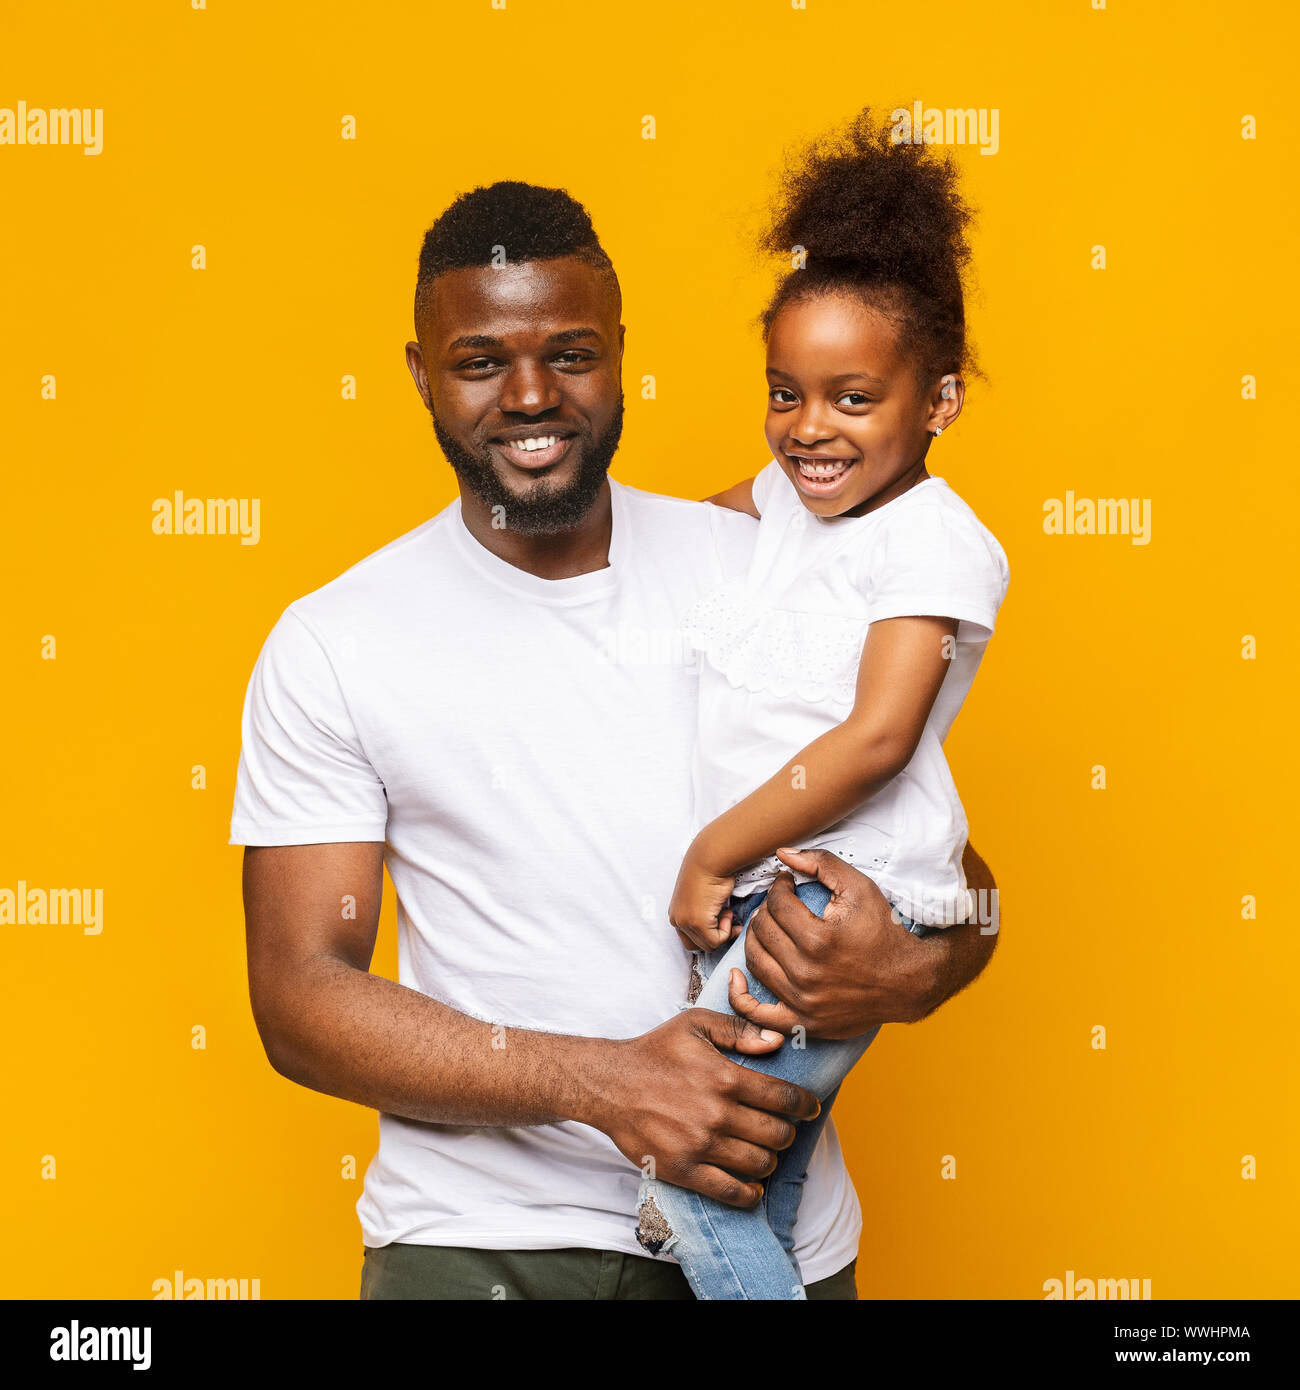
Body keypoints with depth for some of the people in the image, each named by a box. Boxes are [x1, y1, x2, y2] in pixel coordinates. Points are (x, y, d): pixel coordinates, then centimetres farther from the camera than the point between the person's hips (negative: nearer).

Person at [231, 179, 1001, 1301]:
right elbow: (300, 998, -4)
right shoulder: (328, 648, 0)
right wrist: (602, 1082, -15)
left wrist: (907, 973, -16)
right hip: (479, 1237, -1)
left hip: (774, 1227, 2)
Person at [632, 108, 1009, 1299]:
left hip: (840, 893, -8)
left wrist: (712, 855, -16)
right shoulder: (789, 495, 14)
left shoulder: (937, 544, -9)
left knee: (696, 1186, -14)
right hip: (757, 888, 8)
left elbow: (878, 735, -20)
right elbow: (711, 515, 41)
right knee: (758, 1226, 14)